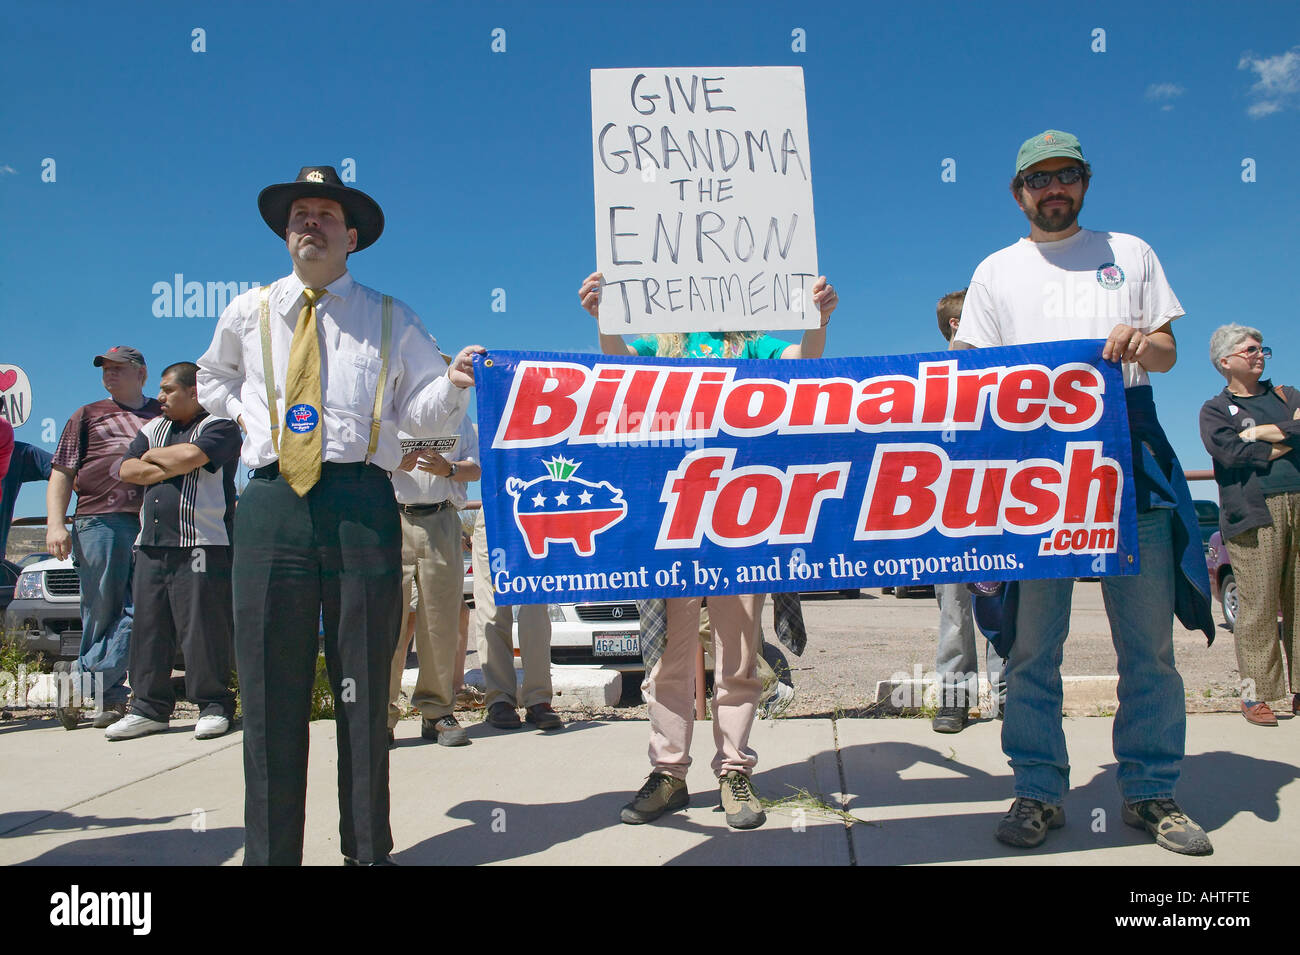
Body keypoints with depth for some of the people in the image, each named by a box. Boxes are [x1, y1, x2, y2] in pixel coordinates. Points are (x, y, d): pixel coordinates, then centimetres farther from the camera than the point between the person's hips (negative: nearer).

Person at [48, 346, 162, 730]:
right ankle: (110, 697, 4)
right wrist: (55, 524, -2)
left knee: (142, 611, -12)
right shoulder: (88, 416, 19)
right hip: (99, 521, -1)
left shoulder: (164, 416, 23)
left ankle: (80, 675, -3)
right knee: (101, 613, -2)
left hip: (153, 525, 1)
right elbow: (61, 474, 12)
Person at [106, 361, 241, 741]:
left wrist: (152, 456, 1)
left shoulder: (219, 426, 0)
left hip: (201, 544, -7)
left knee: (203, 628, -5)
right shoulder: (153, 428, 22)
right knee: (148, 627, 6)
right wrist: (172, 467, -4)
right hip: (151, 545, 7)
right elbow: (126, 470, 9)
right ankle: (149, 708, 14)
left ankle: (214, 705, 4)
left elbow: (189, 456, -19)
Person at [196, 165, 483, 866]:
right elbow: (211, 381, 36)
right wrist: (245, 412, 17)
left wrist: (453, 382, -15)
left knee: (364, 687, 3)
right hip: (270, 506, 1)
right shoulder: (247, 313, 18)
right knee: (270, 685, 1)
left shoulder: (391, 320, 14)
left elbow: (421, 413, 5)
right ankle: (269, 853, 12)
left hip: (360, 505, -1)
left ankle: (367, 849, 14)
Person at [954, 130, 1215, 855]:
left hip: (1131, 458, 1)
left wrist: (1144, 346, -9)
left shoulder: (1130, 252, 17)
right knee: (1033, 643, 1)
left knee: (1149, 640, 4)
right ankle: (1040, 793, 12)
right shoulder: (996, 271, 14)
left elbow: (1168, 351, 14)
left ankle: (1151, 793, 17)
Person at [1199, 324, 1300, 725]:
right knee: (1258, 608, -7)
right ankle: (1255, 695, -2)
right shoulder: (1215, 409, 9)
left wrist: (1268, 432, -6)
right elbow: (1231, 452, -9)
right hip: (1255, 514, -4)